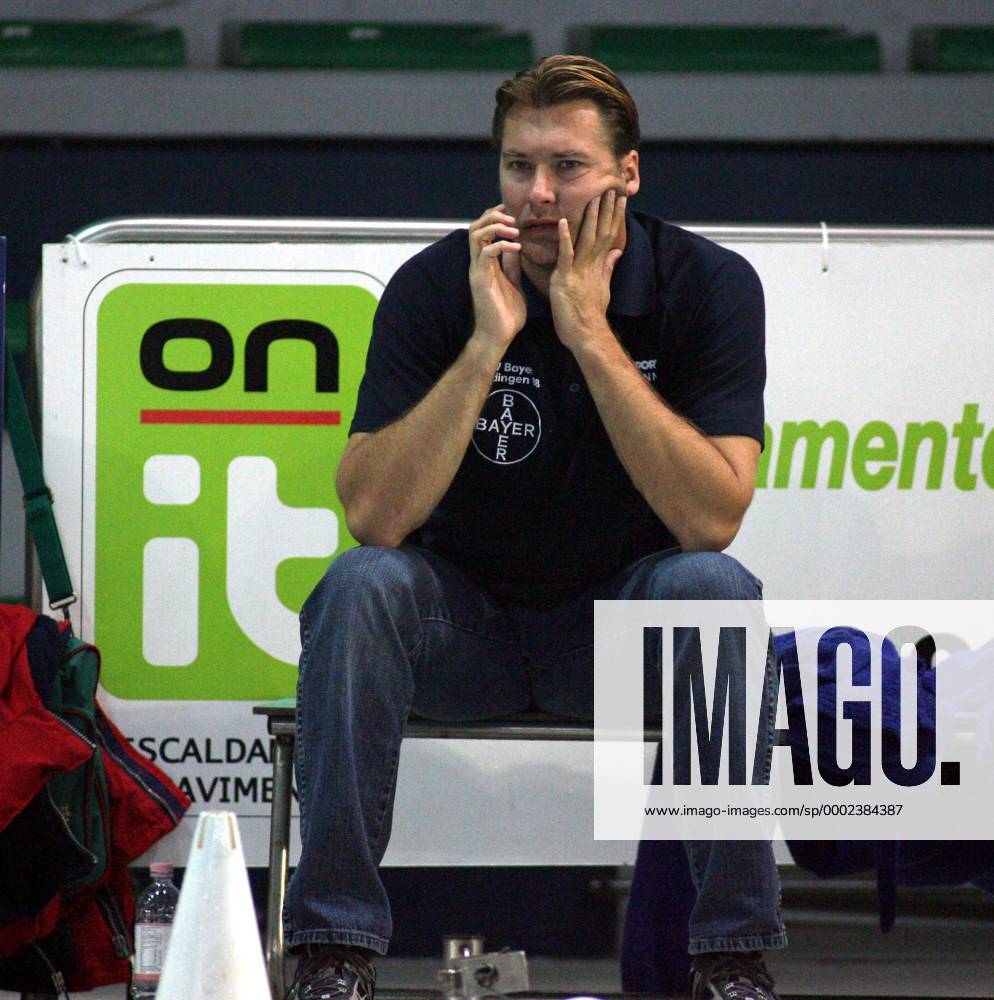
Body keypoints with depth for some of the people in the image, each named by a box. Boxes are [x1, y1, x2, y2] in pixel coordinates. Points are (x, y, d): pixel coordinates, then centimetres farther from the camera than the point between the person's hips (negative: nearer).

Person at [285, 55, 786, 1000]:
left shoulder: (706, 284, -13)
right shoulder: (436, 286, -13)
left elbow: (713, 519, -24)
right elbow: (372, 514, -23)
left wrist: (590, 333, -28)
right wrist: (489, 342, -30)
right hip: (464, 619, 0)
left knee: (715, 587, -31)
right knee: (360, 586, -30)